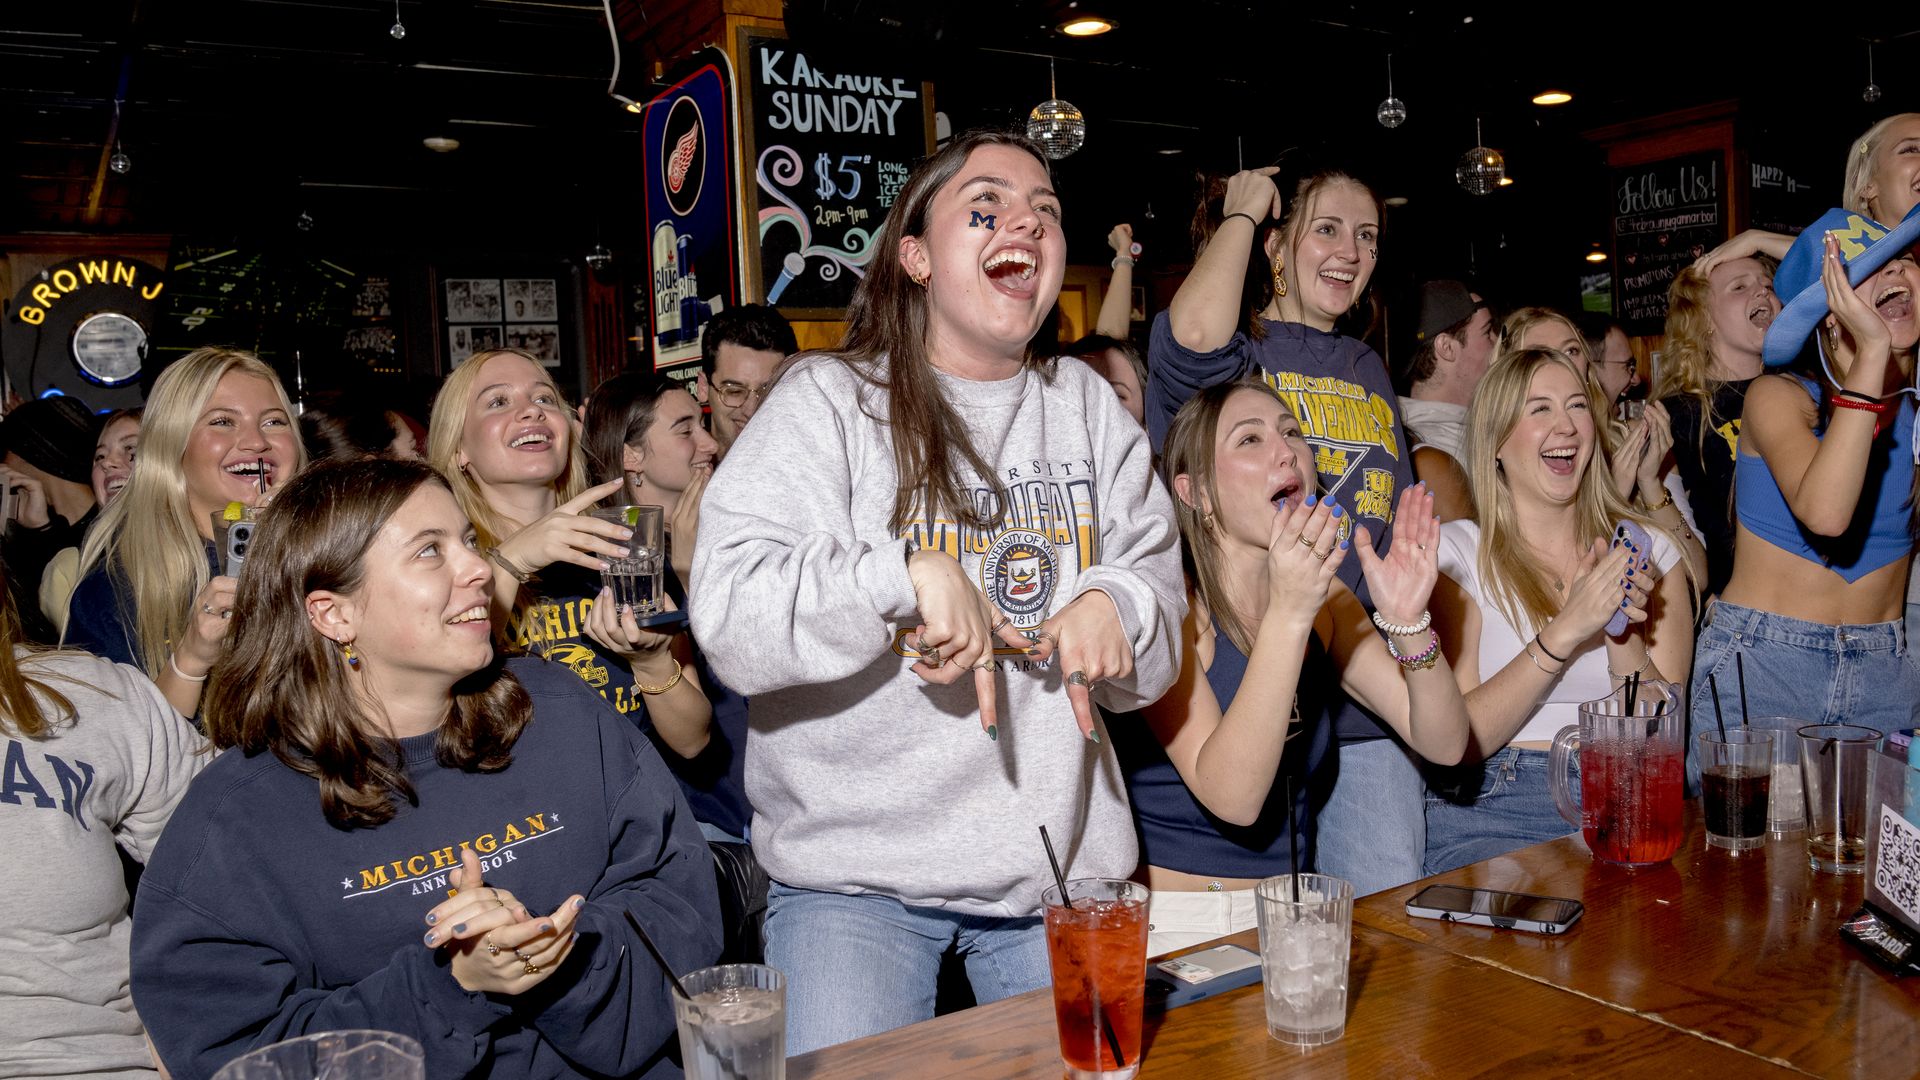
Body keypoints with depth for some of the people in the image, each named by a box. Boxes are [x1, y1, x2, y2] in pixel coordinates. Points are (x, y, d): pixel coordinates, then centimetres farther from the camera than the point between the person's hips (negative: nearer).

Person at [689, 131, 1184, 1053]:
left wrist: (1116, 605, -12)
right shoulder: (829, 399, -6)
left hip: (1060, 861, 5)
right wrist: (910, 575, -28)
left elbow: (1155, 572, 11)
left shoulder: (1086, 405, 9)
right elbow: (728, 610, -16)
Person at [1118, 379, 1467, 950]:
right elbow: (1231, 796, -24)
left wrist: (1408, 620, -17)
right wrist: (1288, 612, -30)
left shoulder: (1324, 598, 7)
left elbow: (1444, 745, 0)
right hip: (1174, 926, -6)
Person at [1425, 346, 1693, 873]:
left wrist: (1623, 635, -13)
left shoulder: (1647, 550, 11)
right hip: (1492, 813, -3)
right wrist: (1565, 630, -18)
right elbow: (1458, 741, -9)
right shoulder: (1455, 552, -1)